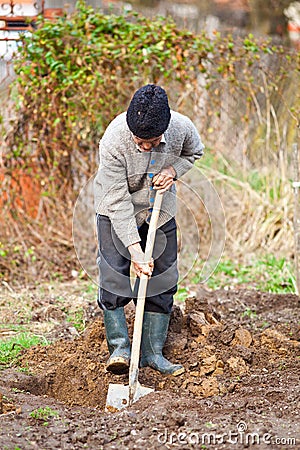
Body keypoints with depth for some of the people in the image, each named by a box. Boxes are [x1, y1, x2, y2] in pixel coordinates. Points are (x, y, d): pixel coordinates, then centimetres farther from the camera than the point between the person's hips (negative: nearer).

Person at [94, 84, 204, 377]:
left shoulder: (181, 128, -26)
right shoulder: (113, 141, -34)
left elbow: (194, 152, 1)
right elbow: (117, 202, -30)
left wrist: (173, 170, -21)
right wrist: (135, 249, -35)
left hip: (160, 209, 3)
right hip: (117, 211, -3)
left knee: (163, 277, 1)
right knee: (114, 274, -14)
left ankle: (153, 353, 9)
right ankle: (119, 347, -4)